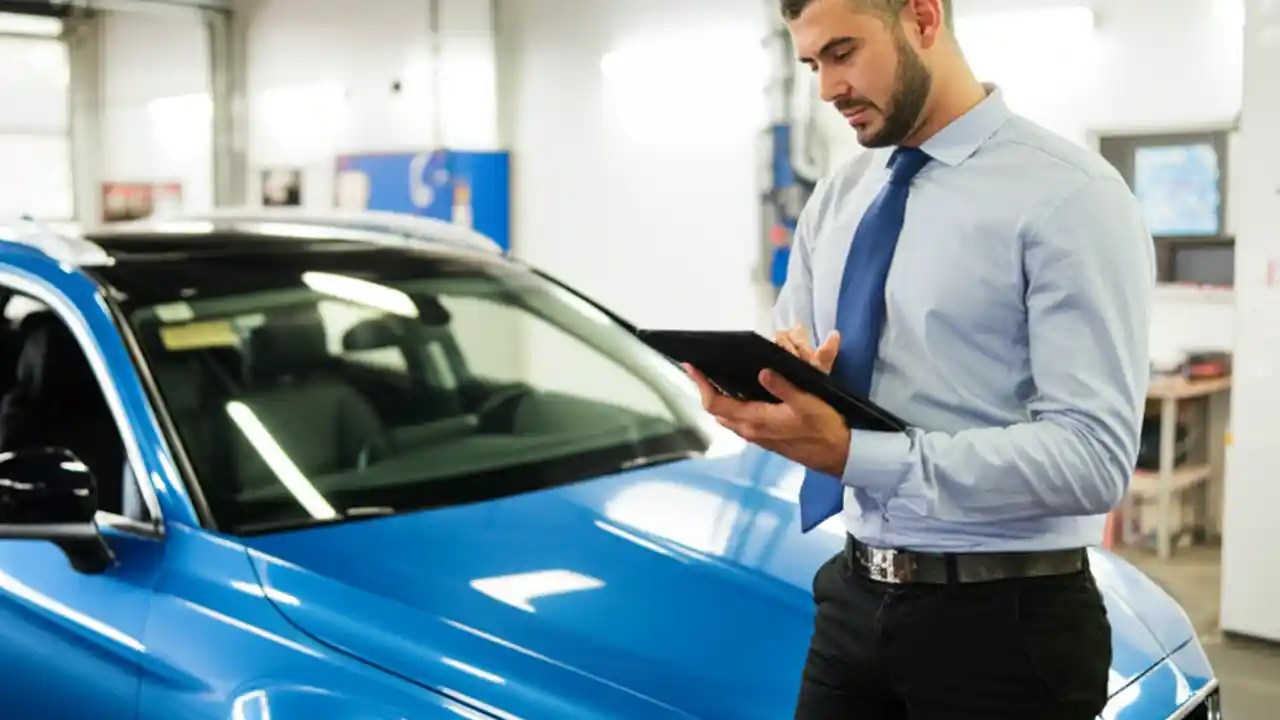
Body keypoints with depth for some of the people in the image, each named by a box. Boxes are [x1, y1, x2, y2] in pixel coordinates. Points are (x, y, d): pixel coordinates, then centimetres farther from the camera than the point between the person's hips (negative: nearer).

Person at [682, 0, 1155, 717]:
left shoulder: (1068, 195, -15)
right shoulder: (837, 198, 7)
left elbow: (1093, 455, -21)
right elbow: (796, 367, 10)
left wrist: (854, 453, -29)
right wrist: (771, 380, -14)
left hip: (1005, 620, -5)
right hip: (854, 596, 6)